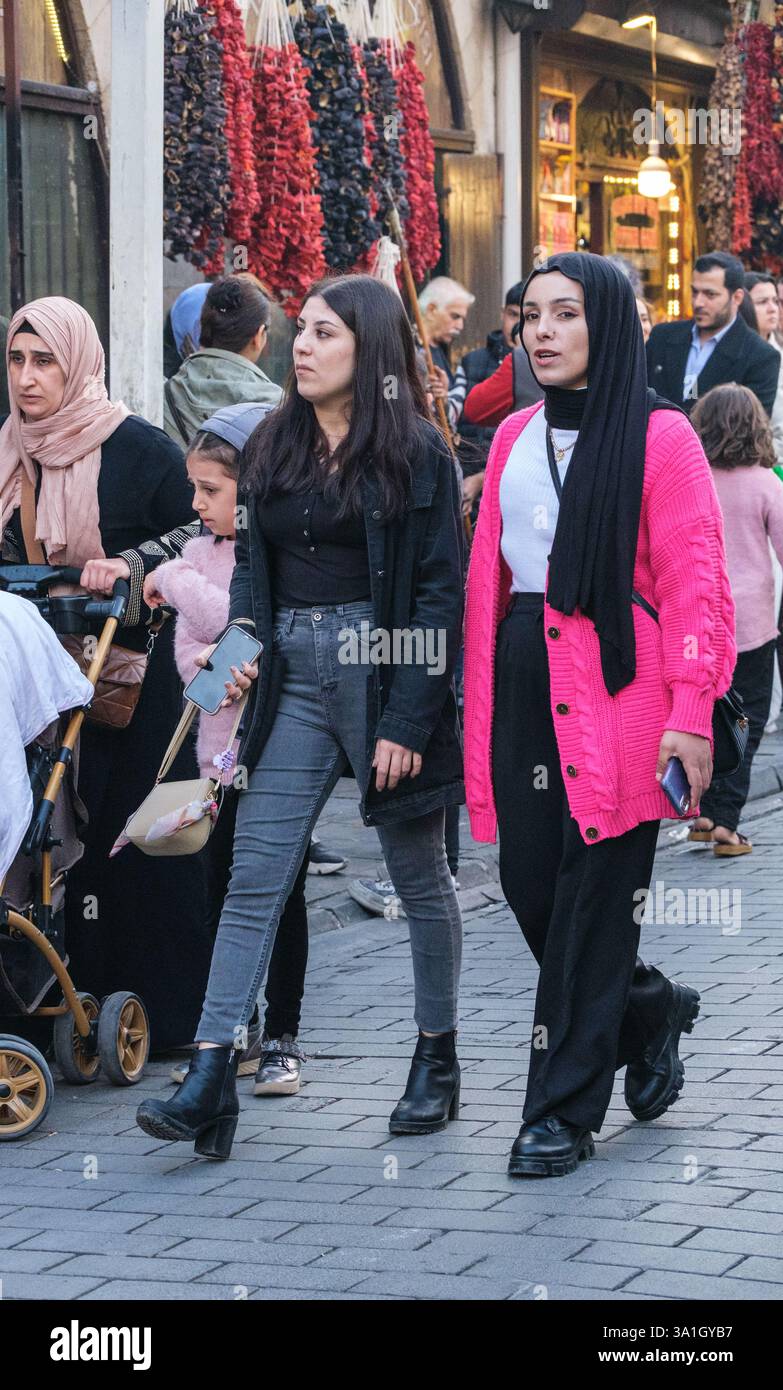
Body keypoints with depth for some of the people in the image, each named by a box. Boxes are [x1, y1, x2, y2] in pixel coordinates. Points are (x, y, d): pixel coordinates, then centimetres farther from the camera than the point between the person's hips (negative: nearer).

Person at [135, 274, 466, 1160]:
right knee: (253, 876, -5)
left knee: (419, 878, 9)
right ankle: (211, 1080, -10)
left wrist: (409, 720, -14)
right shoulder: (274, 447, 11)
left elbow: (440, 591, -8)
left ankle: (437, 1059, 24)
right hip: (294, 682, 4)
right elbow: (252, 563, 16)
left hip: (382, 672, -4)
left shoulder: (415, 453, -5)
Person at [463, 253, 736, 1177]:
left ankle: (563, 1111, 6)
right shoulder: (515, 438, 15)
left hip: (617, 687, -5)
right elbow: (487, 576, 16)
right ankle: (650, 1009, 31)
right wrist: (480, 710, 11)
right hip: (524, 681, 6)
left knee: (593, 901, -3)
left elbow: (695, 582, -8)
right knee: (529, 887, 4)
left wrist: (691, 712, -17)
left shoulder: (659, 437, -3)